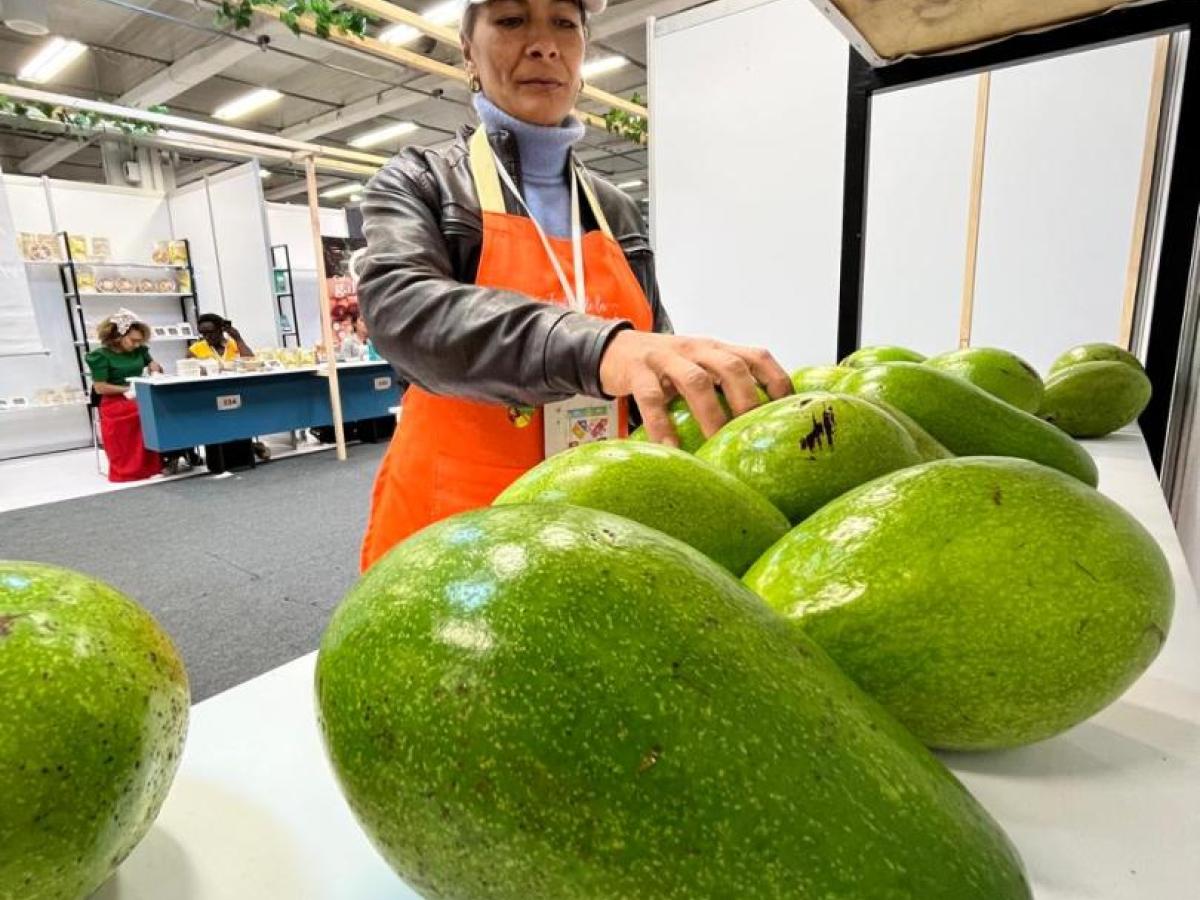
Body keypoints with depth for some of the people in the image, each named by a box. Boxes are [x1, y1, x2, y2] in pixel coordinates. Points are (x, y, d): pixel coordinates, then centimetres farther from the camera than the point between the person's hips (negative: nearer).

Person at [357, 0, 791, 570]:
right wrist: (597, 348, -40)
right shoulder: (416, 182, -3)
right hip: (452, 516, -3)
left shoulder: (618, 212, 8)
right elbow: (401, 309, -23)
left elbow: (657, 361, 10)